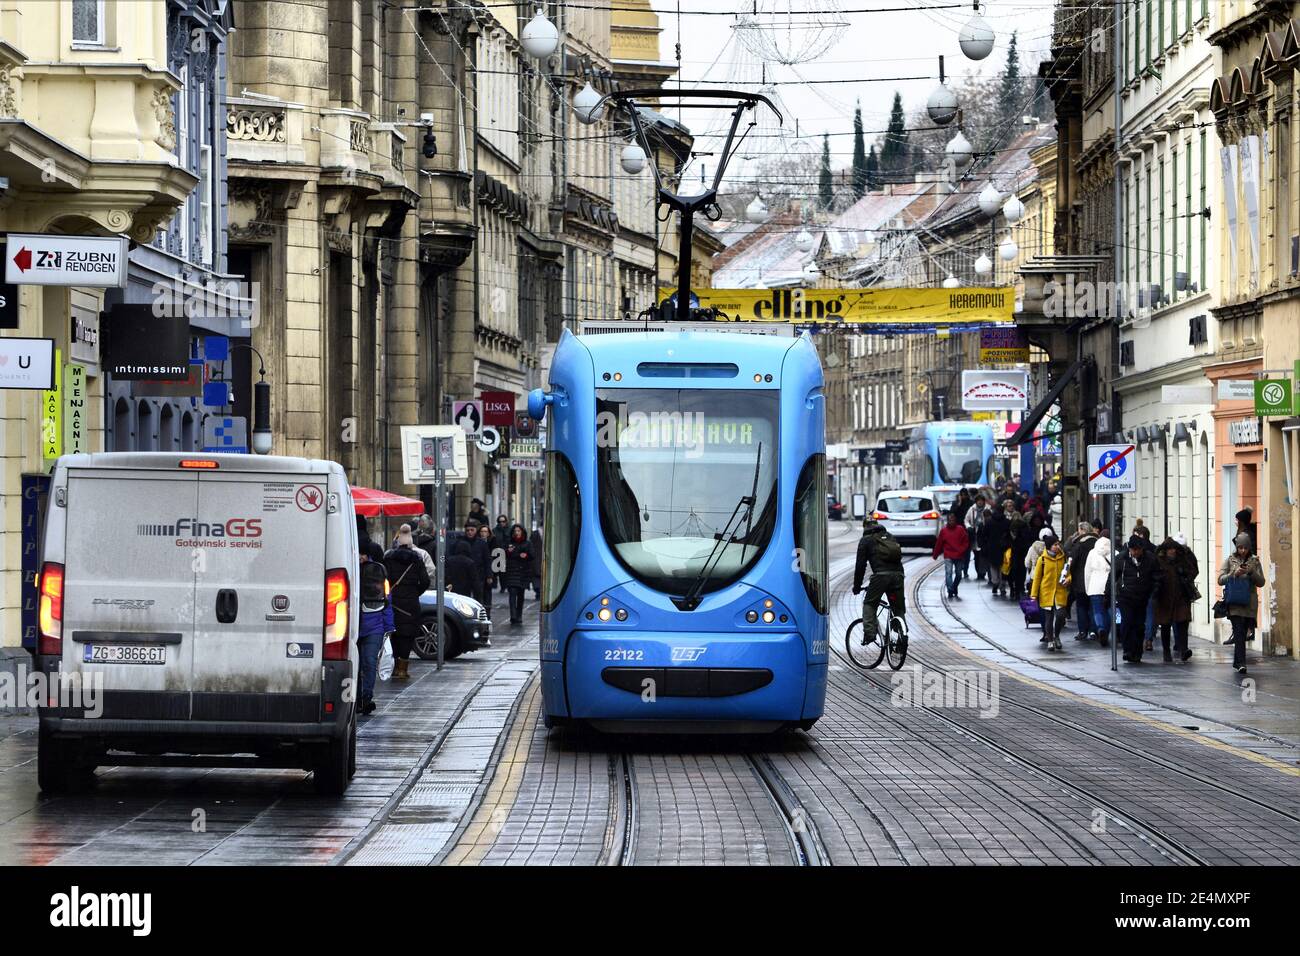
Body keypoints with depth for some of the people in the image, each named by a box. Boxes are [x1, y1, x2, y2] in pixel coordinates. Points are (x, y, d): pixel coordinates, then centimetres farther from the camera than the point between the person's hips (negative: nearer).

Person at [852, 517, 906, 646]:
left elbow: (860, 565, 10)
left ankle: (869, 632, -7)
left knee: (869, 604, 9)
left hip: (881, 575, -4)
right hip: (898, 575, 4)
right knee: (899, 608, 11)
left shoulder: (866, 540, 12)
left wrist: (857, 586, 17)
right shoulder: (891, 537, 28)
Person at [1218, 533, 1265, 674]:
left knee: (1243, 633, 7)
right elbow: (1220, 579, 0)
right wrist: (1234, 574, -15)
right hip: (1234, 603, -2)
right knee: (1239, 632, -15)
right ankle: (1240, 663, -22)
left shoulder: (1255, 561, 10)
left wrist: (1251, 572, -12)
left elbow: (1261, 582, 5)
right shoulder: (1230, 560, 6)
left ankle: (1237, 662, 21)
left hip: (1250, 603, 2)